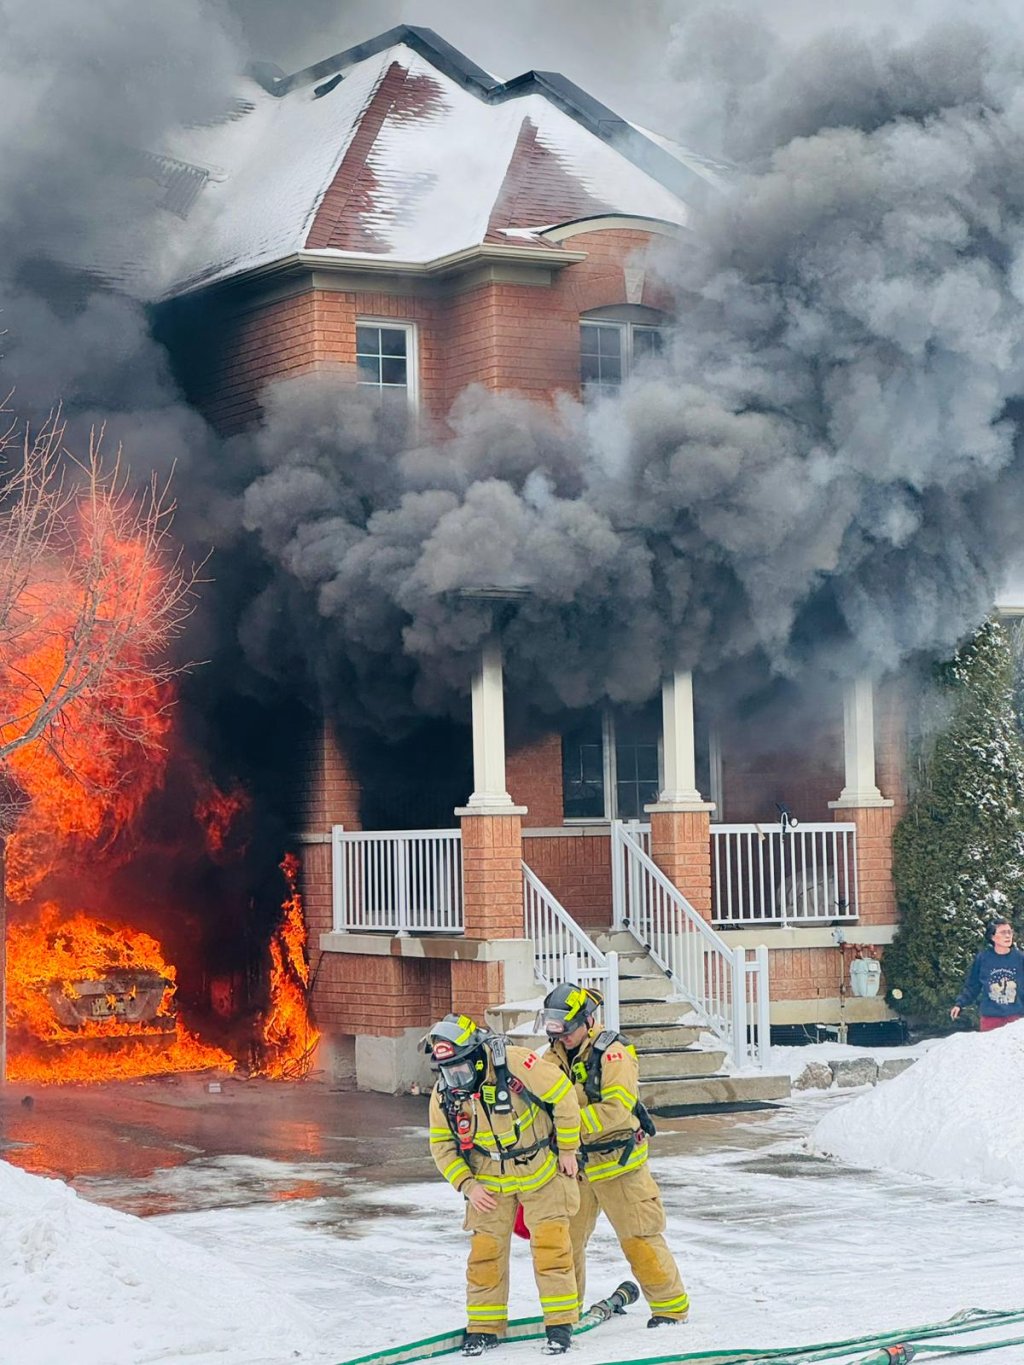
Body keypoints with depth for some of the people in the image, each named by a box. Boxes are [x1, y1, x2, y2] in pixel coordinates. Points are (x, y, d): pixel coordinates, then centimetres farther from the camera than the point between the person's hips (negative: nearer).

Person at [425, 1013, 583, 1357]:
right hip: (489, 1181, 3)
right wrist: (467, 1185, -11)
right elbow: (442, 1145, 0)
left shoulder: (514, 1063, -28)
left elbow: (563, 1094, -19)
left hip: (542, 1170, -3)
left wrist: (568, 1149, -12)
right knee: (486, 1248, 1)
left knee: (550, 1243, -7)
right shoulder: (444, 1095, -14)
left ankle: (560, 1322, 4)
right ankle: (485, 1326, 14)